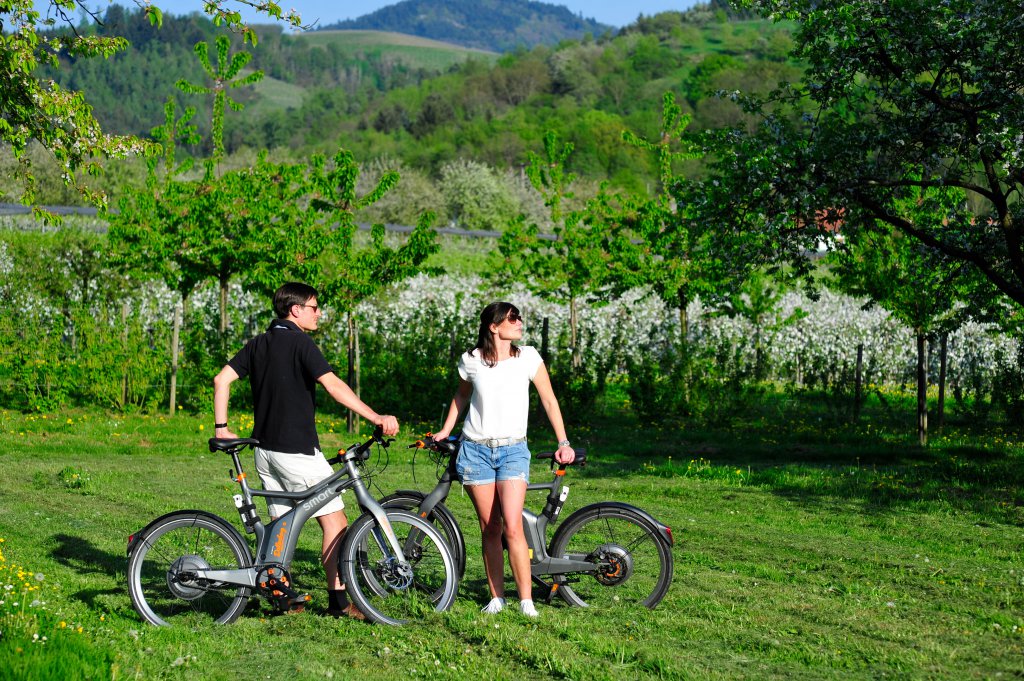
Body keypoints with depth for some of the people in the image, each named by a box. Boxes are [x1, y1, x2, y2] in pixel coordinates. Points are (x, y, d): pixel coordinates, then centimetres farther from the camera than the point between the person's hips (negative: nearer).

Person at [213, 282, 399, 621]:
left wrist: (221, 427, 12)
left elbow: (222, 379, 9)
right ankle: (338, 601, -2)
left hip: (265, 450, 8)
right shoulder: (300, 343, -12)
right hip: (297, 451, -8)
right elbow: (334, 386, -23)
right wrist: (377, 418, -26)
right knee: (335, 522, -1)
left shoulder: (259, 343, 11)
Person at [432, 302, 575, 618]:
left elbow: (549, 400, 5)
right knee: (489, 528, 3)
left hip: (513, 450, -1)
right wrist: (445, 431, 17)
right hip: (476, 450, 1)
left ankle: (526, 601, -8)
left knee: (512, 526, -14)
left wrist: (563, 443, 2)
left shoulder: (528, 357, -2)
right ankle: (496, 597, 14)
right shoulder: (471, 361, -1)